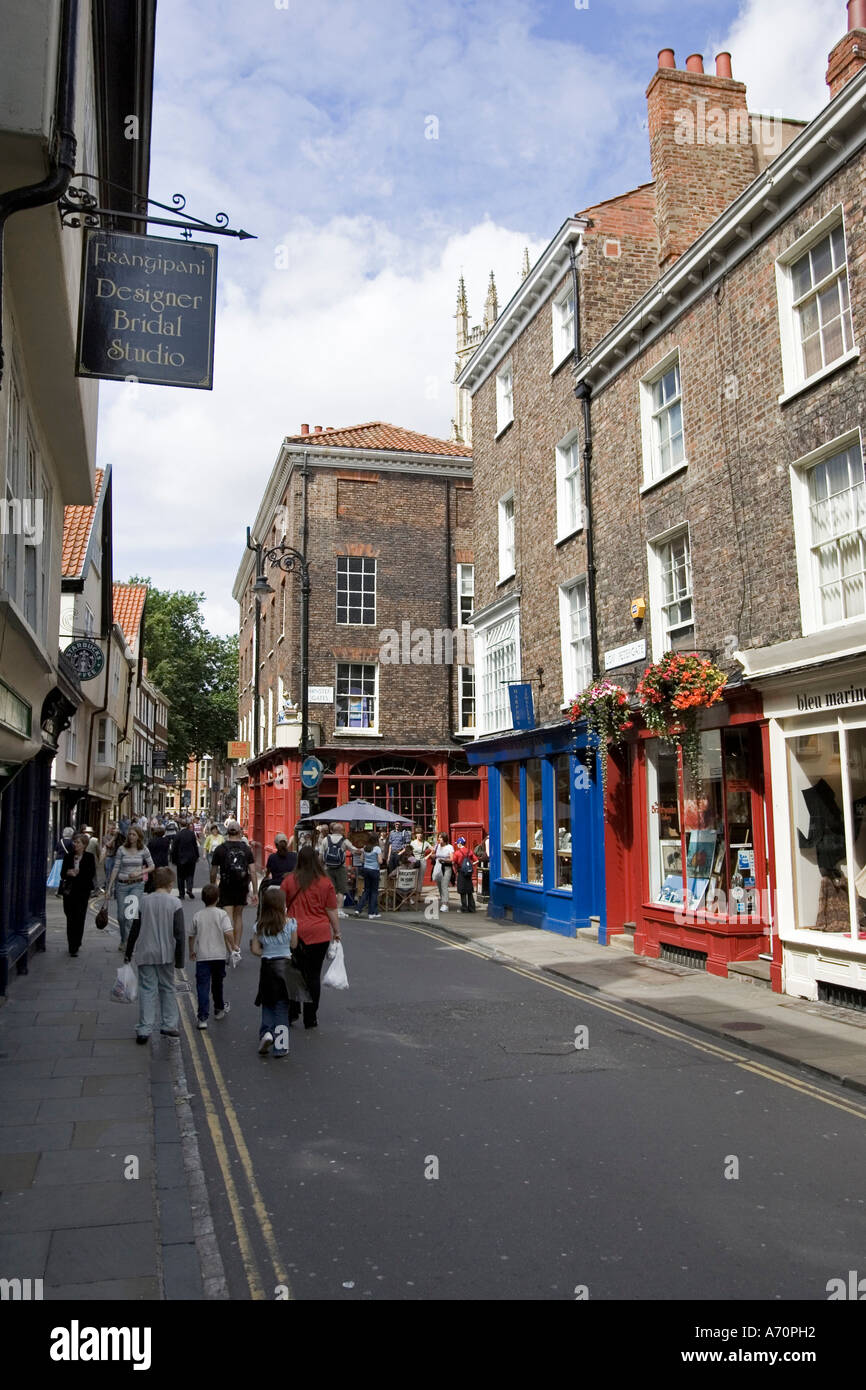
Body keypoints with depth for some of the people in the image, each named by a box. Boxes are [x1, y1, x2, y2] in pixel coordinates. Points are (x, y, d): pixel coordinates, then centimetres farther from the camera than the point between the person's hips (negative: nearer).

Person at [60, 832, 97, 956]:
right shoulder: (68, 856, 8)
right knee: (70, 918, 6)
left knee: (79, 919, -6)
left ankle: (75, 947, -3)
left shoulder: (89, 857, 0)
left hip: (82, 891, -3)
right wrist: (68, 873, -14)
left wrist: (76, 874, -12)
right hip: (69, 891, 3)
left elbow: (91, 874, -5)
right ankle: (73, 945, 18)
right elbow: (62, 874, 7)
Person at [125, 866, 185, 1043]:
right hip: (166, 954, -1)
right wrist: (179, 960, -2)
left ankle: (144, 1029, 1)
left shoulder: (144, 902, -2)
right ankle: (169, 1025, 19)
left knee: (147, 989, 5)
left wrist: (128, 954, 13)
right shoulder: (174, 904, -8)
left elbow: (134, 930, 3)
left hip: (145, 954, 1)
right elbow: (179, 934, -8)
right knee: (168, 988, 14)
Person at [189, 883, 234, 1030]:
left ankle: (203, 1018, -9)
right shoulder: (222, 914, -6)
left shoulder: (197, 916, 1)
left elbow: (192, 936, 10)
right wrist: (232, 946, -1)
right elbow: (228, 933, -17)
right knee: (217, 983, 19)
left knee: (203, 986, -2)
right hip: (219, 955, 0)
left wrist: (191, 951, 25)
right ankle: (219, 1009, 37)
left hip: (202, 957, 0)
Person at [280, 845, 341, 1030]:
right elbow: (332, 911, -1)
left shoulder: (289, 880, -2)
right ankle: (310, 1019, 13)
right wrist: (337, 932, 11)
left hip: (294, 933, 1)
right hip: (319, 935, -1)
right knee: (313, 976, 8)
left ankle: (291, 1013, 15)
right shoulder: (325, 882, -5)